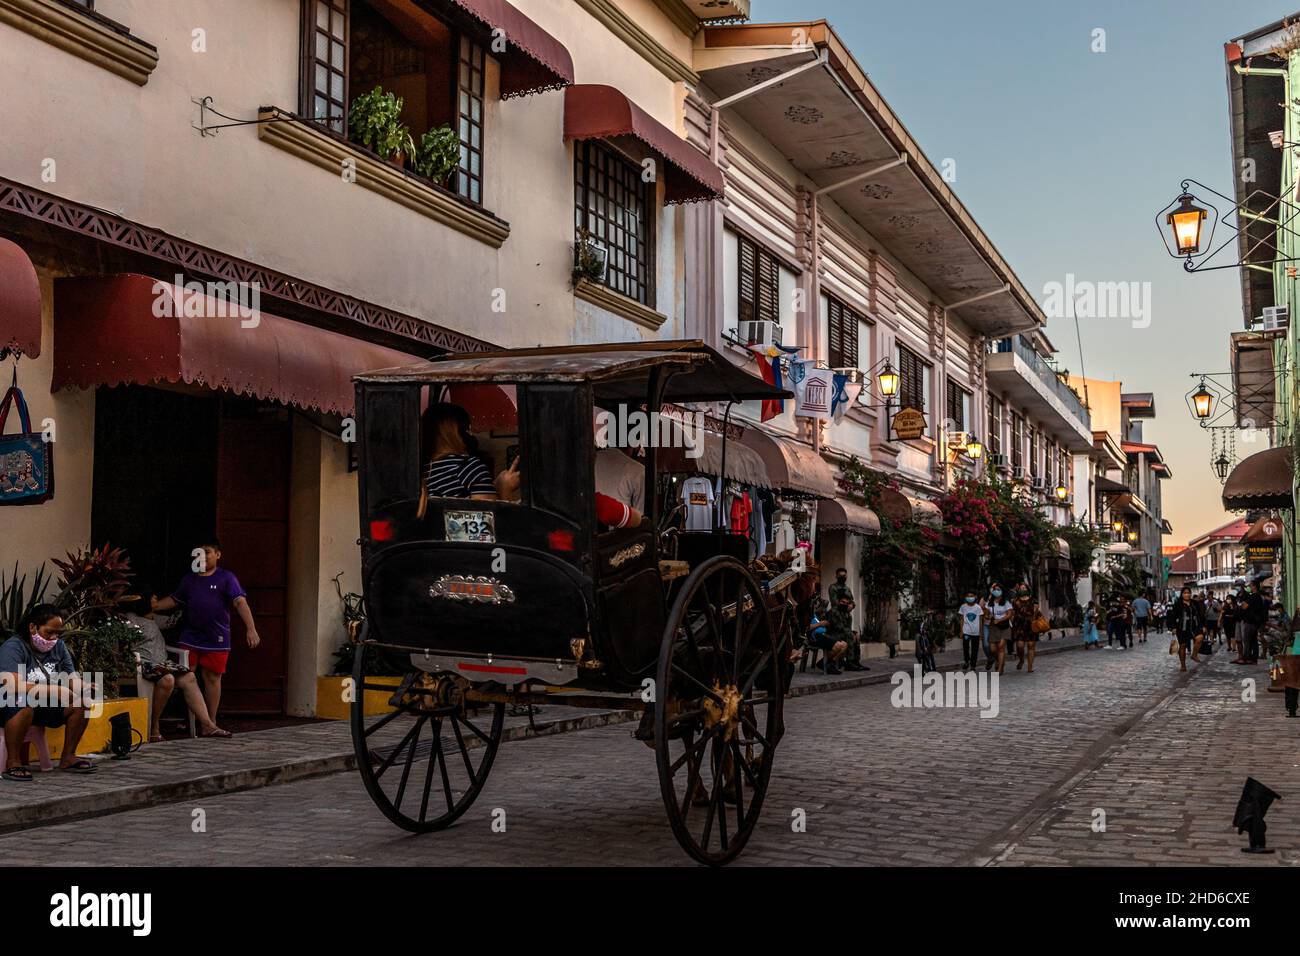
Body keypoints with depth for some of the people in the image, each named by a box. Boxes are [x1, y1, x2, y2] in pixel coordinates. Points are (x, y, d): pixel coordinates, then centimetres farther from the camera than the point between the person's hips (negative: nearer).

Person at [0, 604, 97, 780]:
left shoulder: (58, 646, 4)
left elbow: (73, 680, 2)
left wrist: (83, 688, -23)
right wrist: (55, 691, -35)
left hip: (45, 707, 7)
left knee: (81, 702, -12)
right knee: (24, 702, -38)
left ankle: (68, 757, 1)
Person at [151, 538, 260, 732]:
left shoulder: (226, 578, -1)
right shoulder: (189, 579, 13)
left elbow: (240, 602, -10)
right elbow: (174, 600, 20)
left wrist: (251, 628, -21)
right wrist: (156, 606, 0)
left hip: (216, 639, -3)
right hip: (189, 638, 3)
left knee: (212, 678, 3)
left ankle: (211, 724, 11)